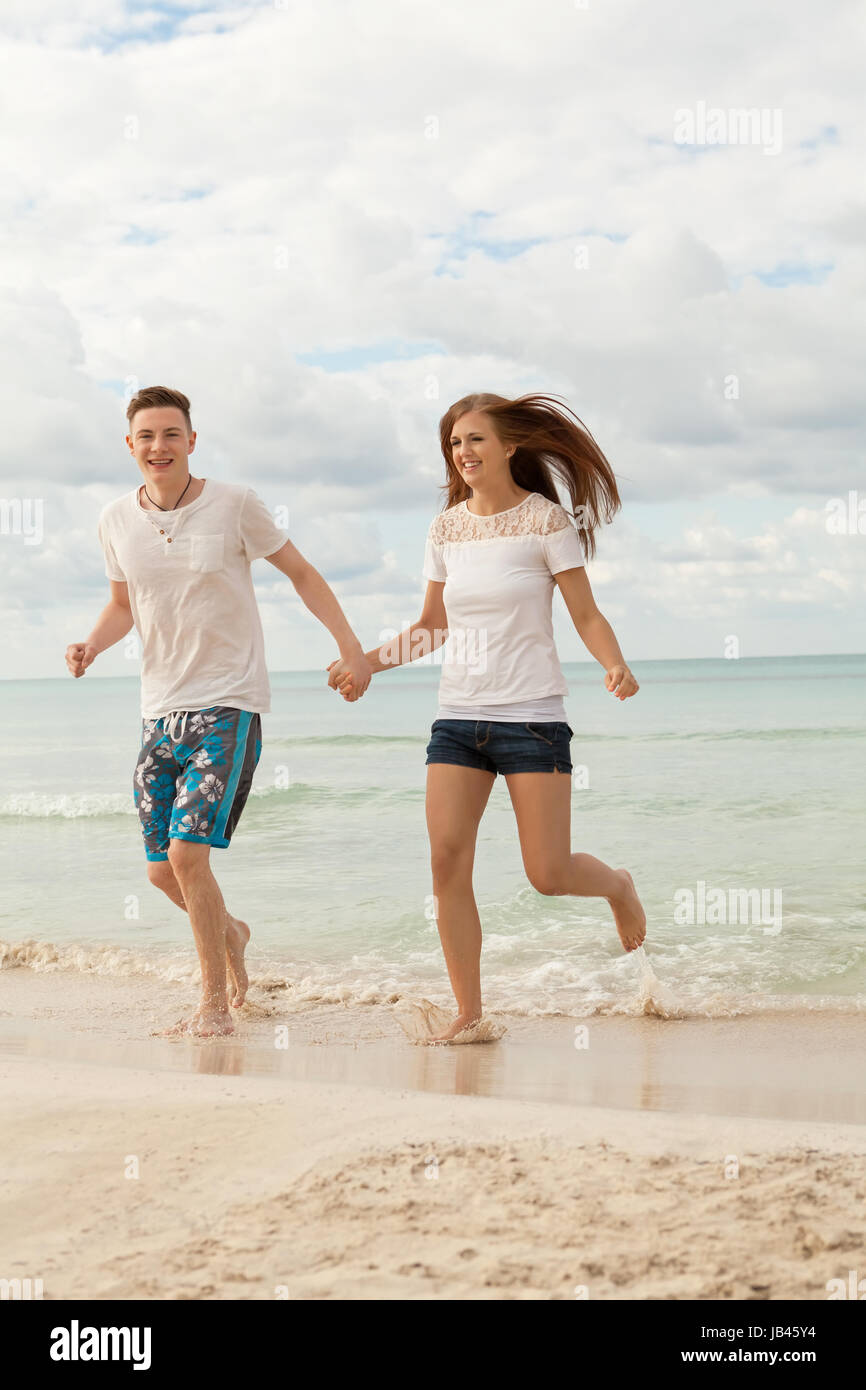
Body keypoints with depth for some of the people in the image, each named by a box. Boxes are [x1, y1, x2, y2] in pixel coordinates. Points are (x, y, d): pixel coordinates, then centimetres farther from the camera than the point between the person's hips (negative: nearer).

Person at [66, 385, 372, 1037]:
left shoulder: (234, 504, -7)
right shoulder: (117, 521, 4)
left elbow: (301, 572, 4)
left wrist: (350, 644, -3)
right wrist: (91, 646, -1)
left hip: (230, 703, -5)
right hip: (161, 708, 5)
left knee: (187, 850, -17)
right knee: (163, 870, 7)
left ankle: (216, 1005, -2)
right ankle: (228, 931, 41)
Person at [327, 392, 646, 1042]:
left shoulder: (545, 520, -4)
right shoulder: (447, 528, 9)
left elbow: (587, 615, -4)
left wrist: (615, 666, -23)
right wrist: (367, 661, 9)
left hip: (532, 716, -4)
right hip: (458, 717, 4)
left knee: (548, 873, -6)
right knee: (448, 859, -8)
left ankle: (618, 886, 30)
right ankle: (469, 1014, 2)